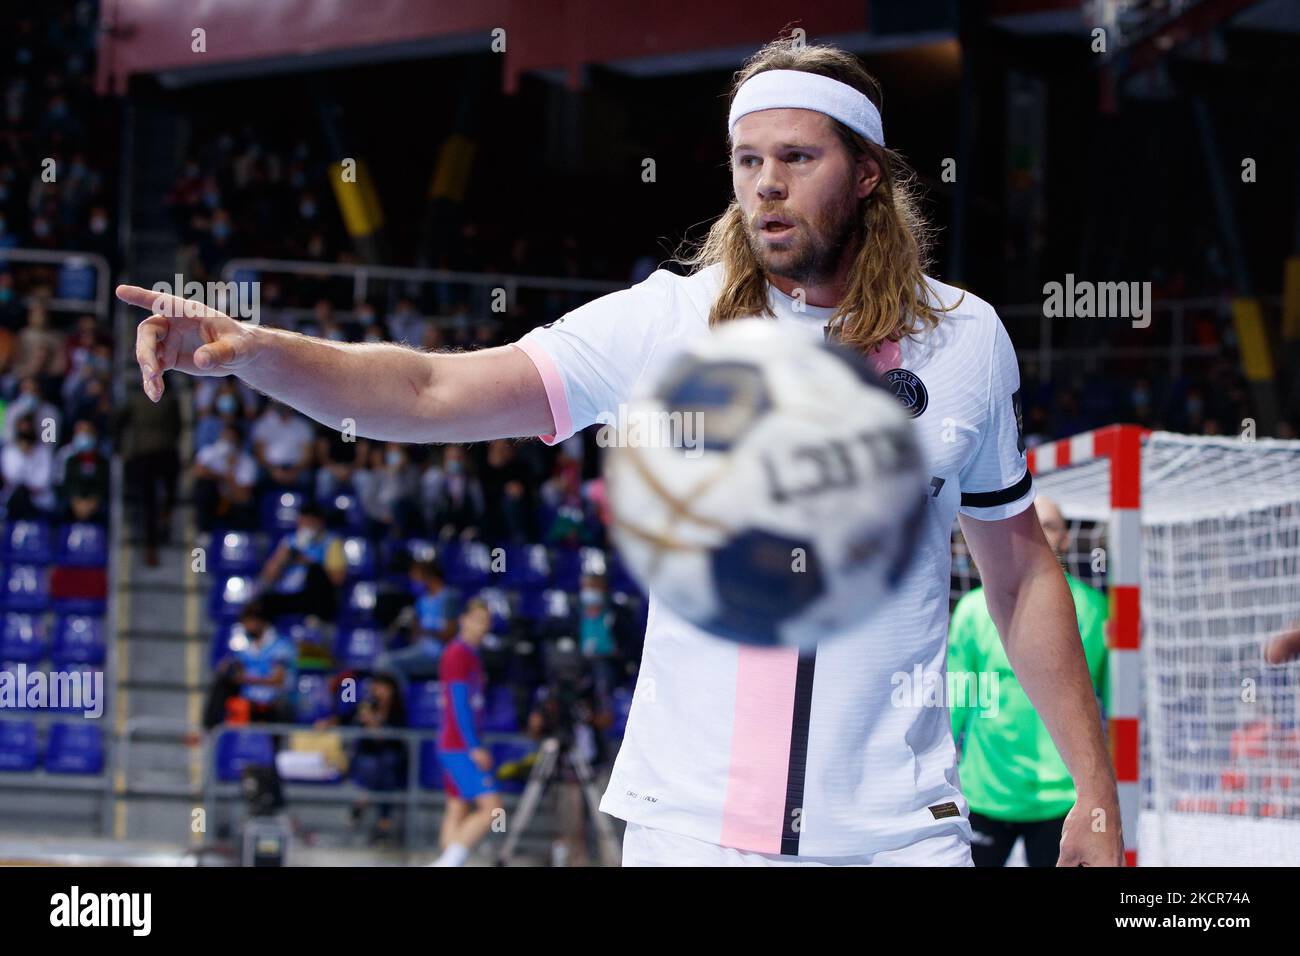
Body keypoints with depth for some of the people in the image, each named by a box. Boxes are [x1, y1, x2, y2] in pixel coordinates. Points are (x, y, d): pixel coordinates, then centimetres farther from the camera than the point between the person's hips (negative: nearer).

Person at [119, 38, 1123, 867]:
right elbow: (433, 394, -10)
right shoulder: (665, 322, -2)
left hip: (897, 831, 1)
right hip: (689, 824, -1)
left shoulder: (967, 340, 3)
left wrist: (1096, 790, 10)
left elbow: (1023, 573, 13)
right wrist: (254, 351, -26)